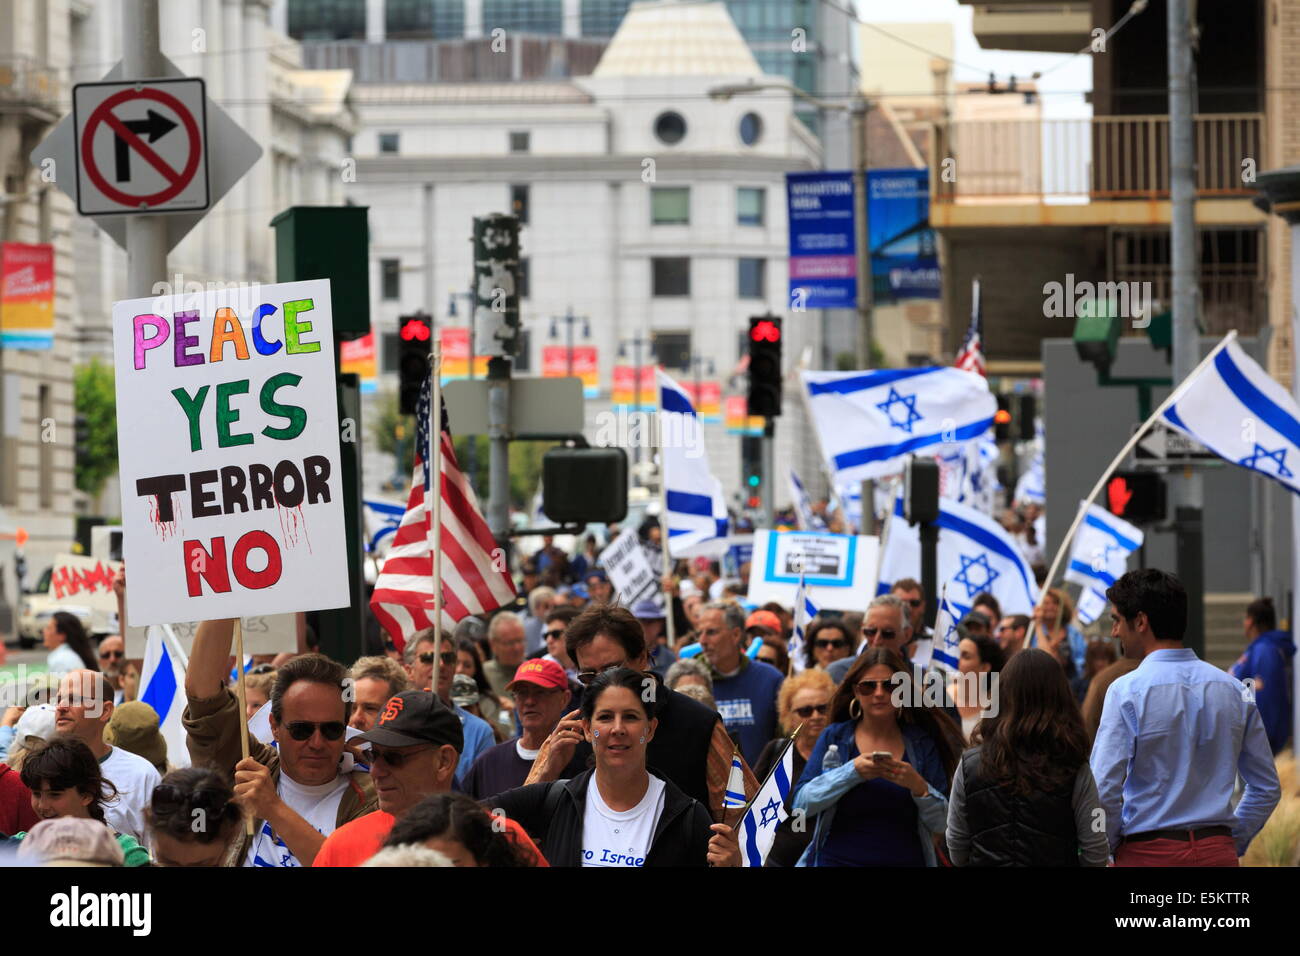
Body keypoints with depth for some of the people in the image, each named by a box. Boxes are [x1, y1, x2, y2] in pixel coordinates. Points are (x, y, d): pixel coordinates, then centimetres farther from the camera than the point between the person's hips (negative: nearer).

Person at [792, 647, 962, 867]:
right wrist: (852, 772, -21)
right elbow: (801, 803, -10)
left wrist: (918, 786, -20)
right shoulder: (835, 737, 1)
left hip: (905, 860, 0)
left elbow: (942, 823, -3)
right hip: (837, 859, 0)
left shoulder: (922, 743, 1)